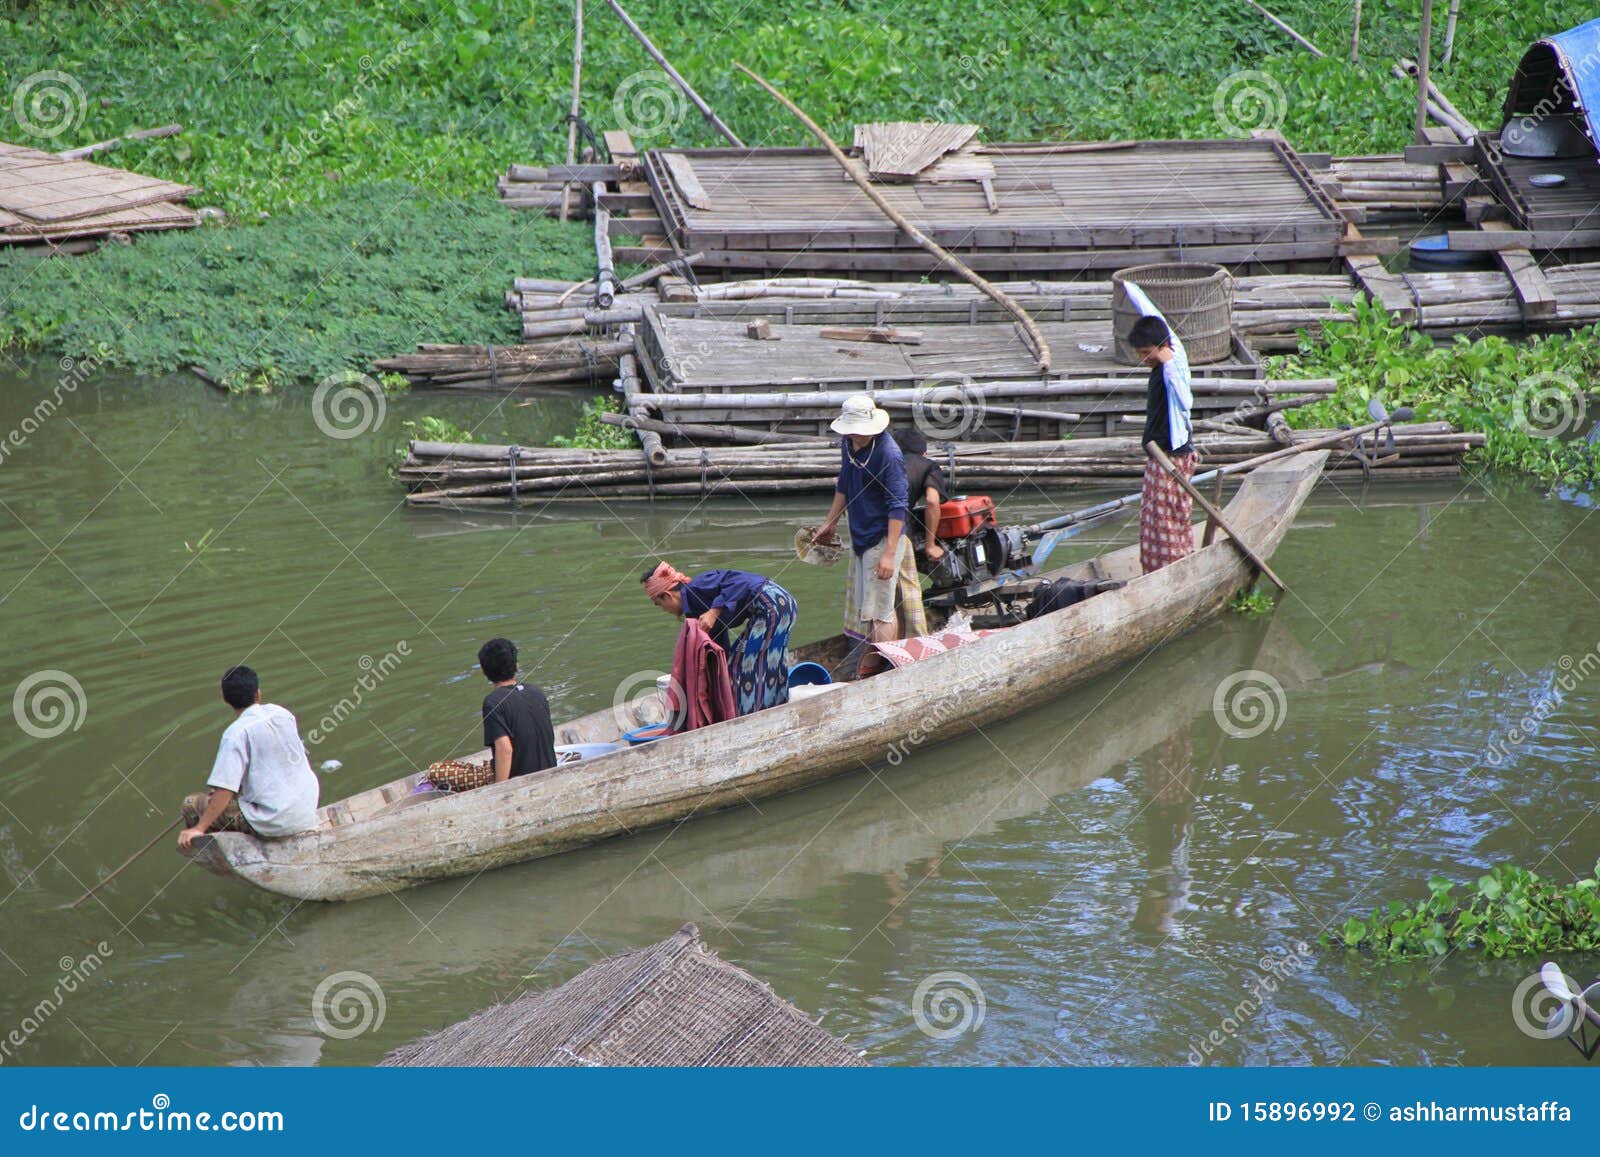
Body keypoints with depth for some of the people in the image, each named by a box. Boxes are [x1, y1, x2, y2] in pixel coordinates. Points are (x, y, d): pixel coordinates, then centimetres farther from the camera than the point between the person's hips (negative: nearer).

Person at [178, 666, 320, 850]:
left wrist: (199, 828, -18)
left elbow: (225, 790, -22)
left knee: (193, 804, 1)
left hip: (272, 824, -7)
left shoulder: (237, 733, -16)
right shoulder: (282, 714, 4)